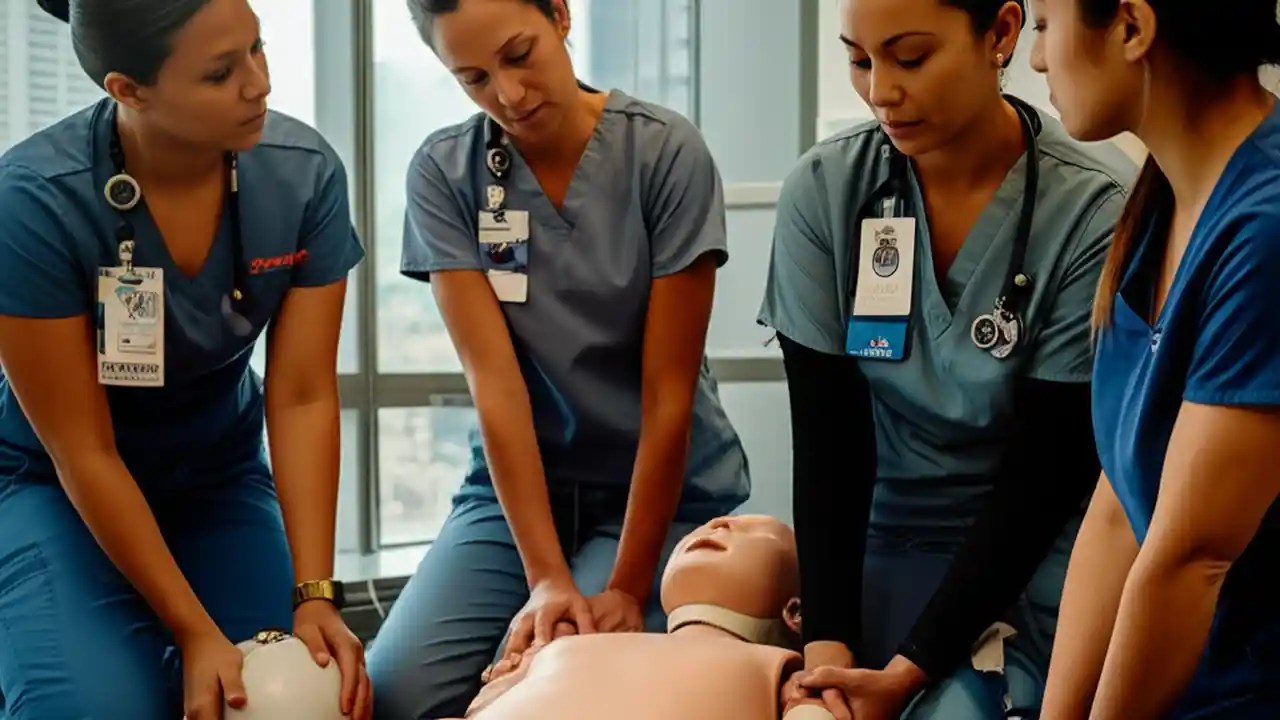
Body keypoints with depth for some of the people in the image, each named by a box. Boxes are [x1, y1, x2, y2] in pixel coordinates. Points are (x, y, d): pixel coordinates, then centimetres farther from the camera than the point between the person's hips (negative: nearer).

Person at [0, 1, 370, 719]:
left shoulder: (303, 171, -19)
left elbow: (303, 399, -17)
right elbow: (83, 452, -23)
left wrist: (314, 595, -25)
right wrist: (195, 631, -24)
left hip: (219, 474, 3)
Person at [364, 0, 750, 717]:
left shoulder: (668, 153, -15)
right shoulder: (443, 173, -8)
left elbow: (669, 394, -15)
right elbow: (495, 379, -16)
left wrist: (629, 586, -17)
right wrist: (547, 575, -23)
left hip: (666, 488, -2)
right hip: (516, 483, 3)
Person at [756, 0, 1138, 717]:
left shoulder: (1098, 208, -17)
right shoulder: (823, 190, -9)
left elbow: (1044, 470, -15)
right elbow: (827, 437, -7)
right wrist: (828, 637, -15)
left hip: (1037, 565, -2)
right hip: (880, 554, 3)